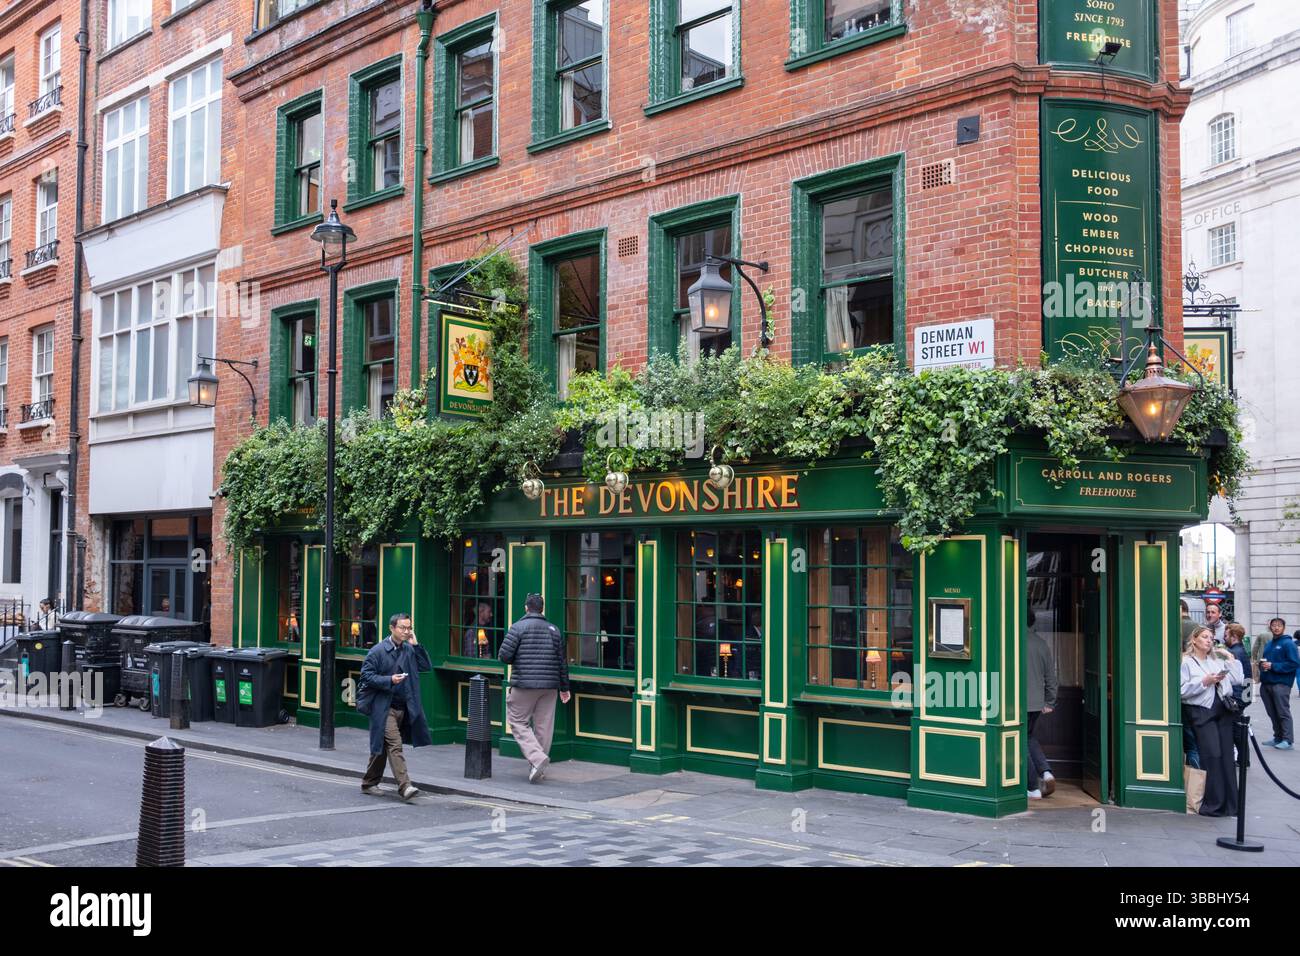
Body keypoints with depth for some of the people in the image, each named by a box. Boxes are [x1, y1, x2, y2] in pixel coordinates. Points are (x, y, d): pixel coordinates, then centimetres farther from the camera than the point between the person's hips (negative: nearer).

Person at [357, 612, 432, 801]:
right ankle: (404, 786, -18)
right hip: (384, 706, -6)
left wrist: (415, 644, -5)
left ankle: (369, 783, 28)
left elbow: (427, 666, 3)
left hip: (402, 706, 6)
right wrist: (389, 680, -20)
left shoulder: (409, 649, 8)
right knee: (395, 745, -14)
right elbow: (366, 675, -8)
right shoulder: (377, 651, -7)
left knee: (382, 746, 15)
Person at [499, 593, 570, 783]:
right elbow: (562, 662, 12)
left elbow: (504, 655, -11)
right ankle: (537, 770, 12)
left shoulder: (518, 627, -4)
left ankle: (537, 758, -15)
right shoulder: (554, 630, 10)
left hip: (524, 684, -4)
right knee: (543, 727, 8)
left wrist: (518, 660, 11)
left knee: (519, 723, 4)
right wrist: (564, 687, 19)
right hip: (549, 686, 4)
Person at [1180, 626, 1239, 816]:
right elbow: (1183, 691, -8)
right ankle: (1214, 804, -3)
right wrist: (1204, 682, -14)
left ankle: (1229, 803, 7)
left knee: (1226, 756, 1)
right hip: (1202, 713, -5)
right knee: (1212, 756, -11)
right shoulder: (1186, 663, 2)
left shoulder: (1217, 662, 20)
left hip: (1223, 711, 5)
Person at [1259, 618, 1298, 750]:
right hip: (1266, 684, 7)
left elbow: (1295, 663, -14)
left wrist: (1273, 666, -17)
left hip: (1281, 684, -7)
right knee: (1272, 713, 10)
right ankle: (1278, 738, 18)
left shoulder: (1288, 643, -5)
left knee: (1283, 713, -6)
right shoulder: (1268, 645, 18)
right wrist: (1262, 664, 3)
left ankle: (1288, 740, -4)